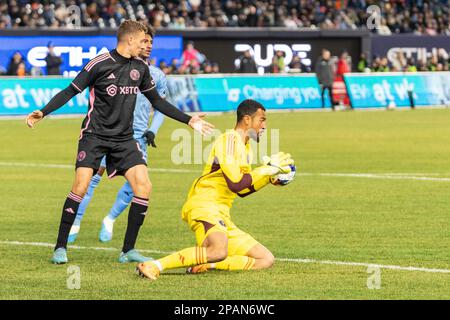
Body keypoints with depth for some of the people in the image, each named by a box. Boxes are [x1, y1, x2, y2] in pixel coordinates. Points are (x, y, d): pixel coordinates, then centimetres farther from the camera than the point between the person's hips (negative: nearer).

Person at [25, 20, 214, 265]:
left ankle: (128, 250, 0)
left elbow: (156, 101, 19)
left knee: (144, 187, -10)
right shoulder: (99, 64, -10)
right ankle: (60, 247, -5)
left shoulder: (140, 68, 7)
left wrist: (188, 120, 18)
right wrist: (42, 112, -19)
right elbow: (70, 91, -6)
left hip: (124, 139, 5)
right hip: (94, 135, -5)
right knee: (81, 186, -18)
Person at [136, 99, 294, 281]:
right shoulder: (231, 139, -8)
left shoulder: (245, 146, 22)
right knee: (219, 251, -39)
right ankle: (155, 266, -31)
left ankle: (204, 265, -6)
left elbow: (243, 191, 30)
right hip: (205, 206, -10)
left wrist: (270, 177, 21)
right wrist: (268, 168, -9)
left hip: (221, 217, 10)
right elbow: (236, 183, -19)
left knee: (266, 260, 3)